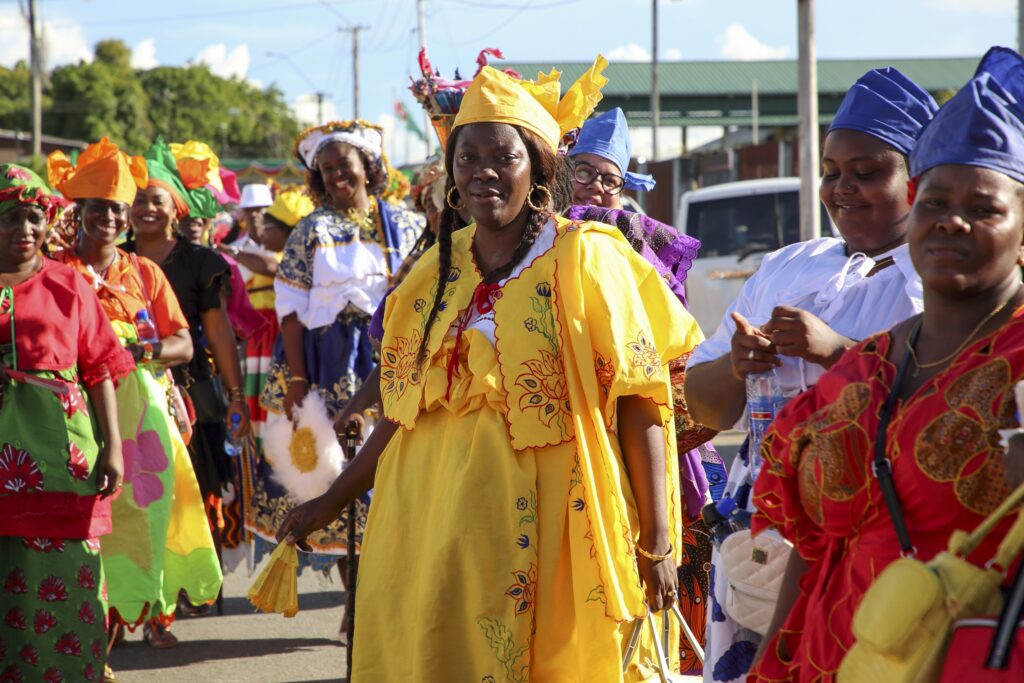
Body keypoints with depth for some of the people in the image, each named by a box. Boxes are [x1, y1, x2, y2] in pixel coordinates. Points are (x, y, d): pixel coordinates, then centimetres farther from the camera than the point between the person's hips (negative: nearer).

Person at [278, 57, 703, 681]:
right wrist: (334, 501, 18)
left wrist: (658, 542, -12)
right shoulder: (435, 274, 11)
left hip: (552, 526, -4)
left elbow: (640, 403, -7)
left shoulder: (585, 259, -3)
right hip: (443, 524, 4)